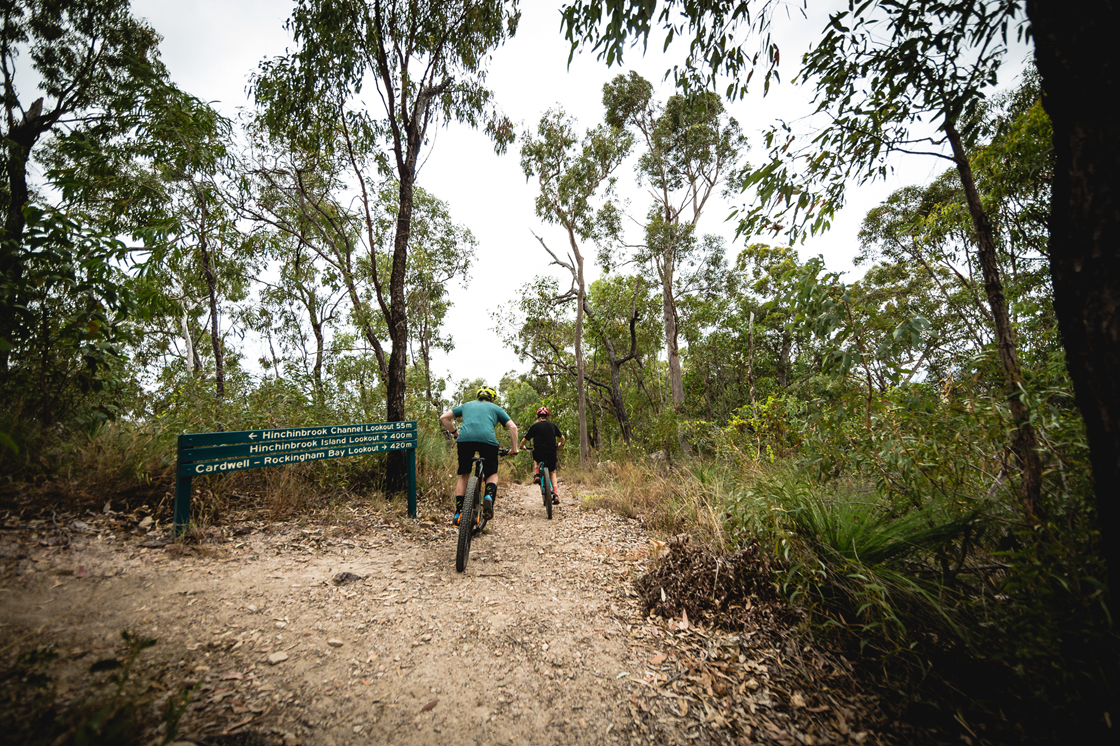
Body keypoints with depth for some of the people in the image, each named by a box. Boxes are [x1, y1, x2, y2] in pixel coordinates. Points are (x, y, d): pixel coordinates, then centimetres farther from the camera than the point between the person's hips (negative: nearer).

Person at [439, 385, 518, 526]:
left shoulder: (467, 405, 33)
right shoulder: (496, 408, 28)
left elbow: (444, 417, 27)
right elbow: (512, 427, 17)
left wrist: (455, 432, 35)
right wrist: (514, 448, 24)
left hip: (465, 439, 2)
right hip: (487, 439, -1)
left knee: (463, 475, 19)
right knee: (492, 474, 17)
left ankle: (458, 513, 15)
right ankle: (489, 497, -12)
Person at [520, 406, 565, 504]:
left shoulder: (535, 426, 4)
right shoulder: (553, 425, 11)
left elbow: (524, 440, 4)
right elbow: (562, 437, 20)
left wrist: (522, 446, 25)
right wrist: (561, 444, 41)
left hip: (538, 453, -1)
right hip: (551, 453, 1)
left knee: (536, 460, 35)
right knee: (553, 472, 21)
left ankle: (536, 474, 8)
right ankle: (555, 494, 4)